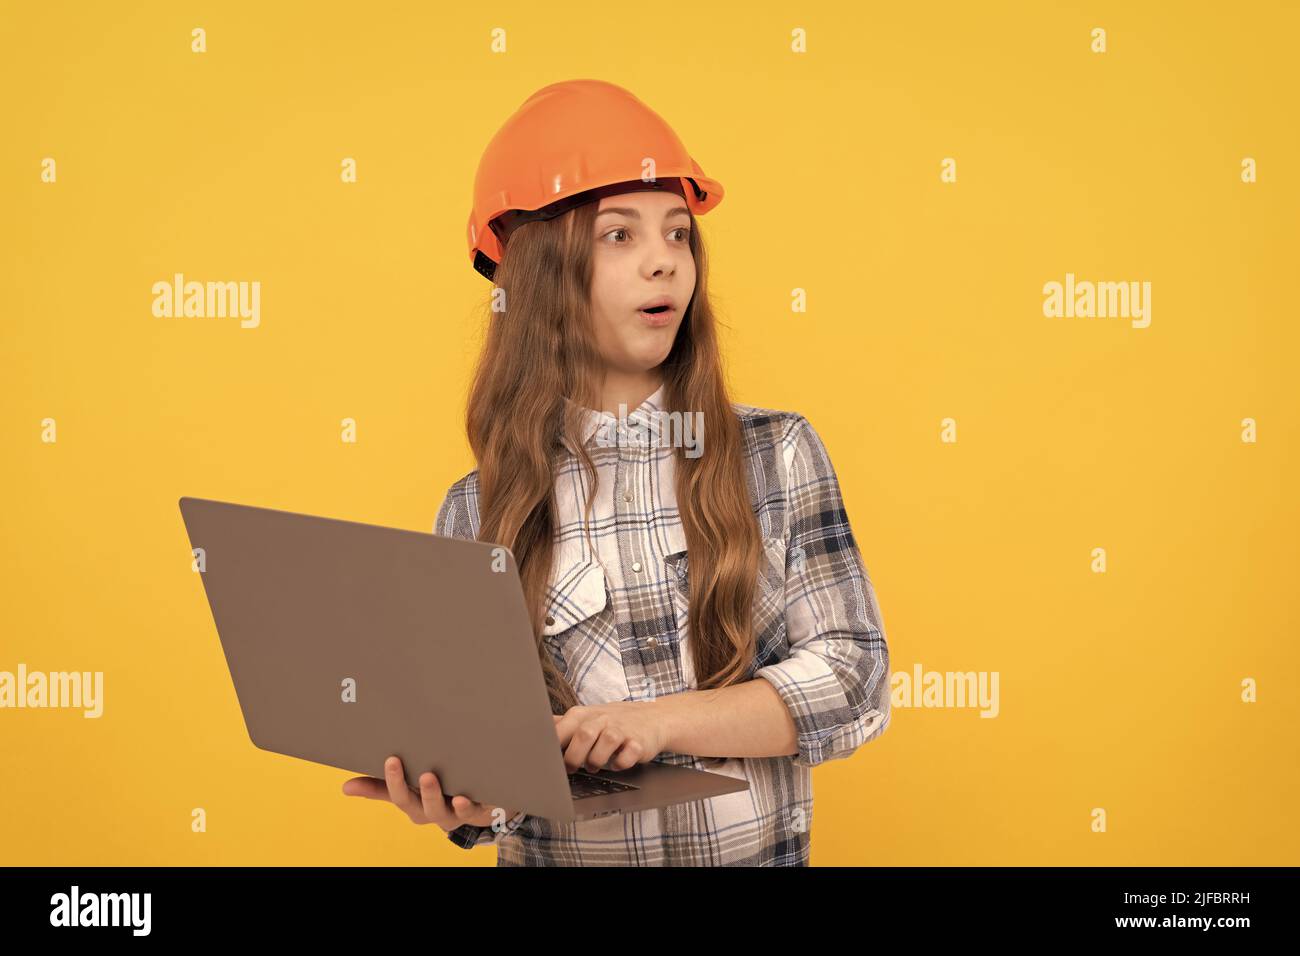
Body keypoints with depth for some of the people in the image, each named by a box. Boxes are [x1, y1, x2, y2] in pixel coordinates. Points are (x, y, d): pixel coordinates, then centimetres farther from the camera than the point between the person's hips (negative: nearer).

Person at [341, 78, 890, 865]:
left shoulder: (779, 455, 1)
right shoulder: (480, 513, 2)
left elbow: (855, 680, -3)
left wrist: (661, 721, -15)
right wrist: (461, 800, -16)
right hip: (560, 854, 1)